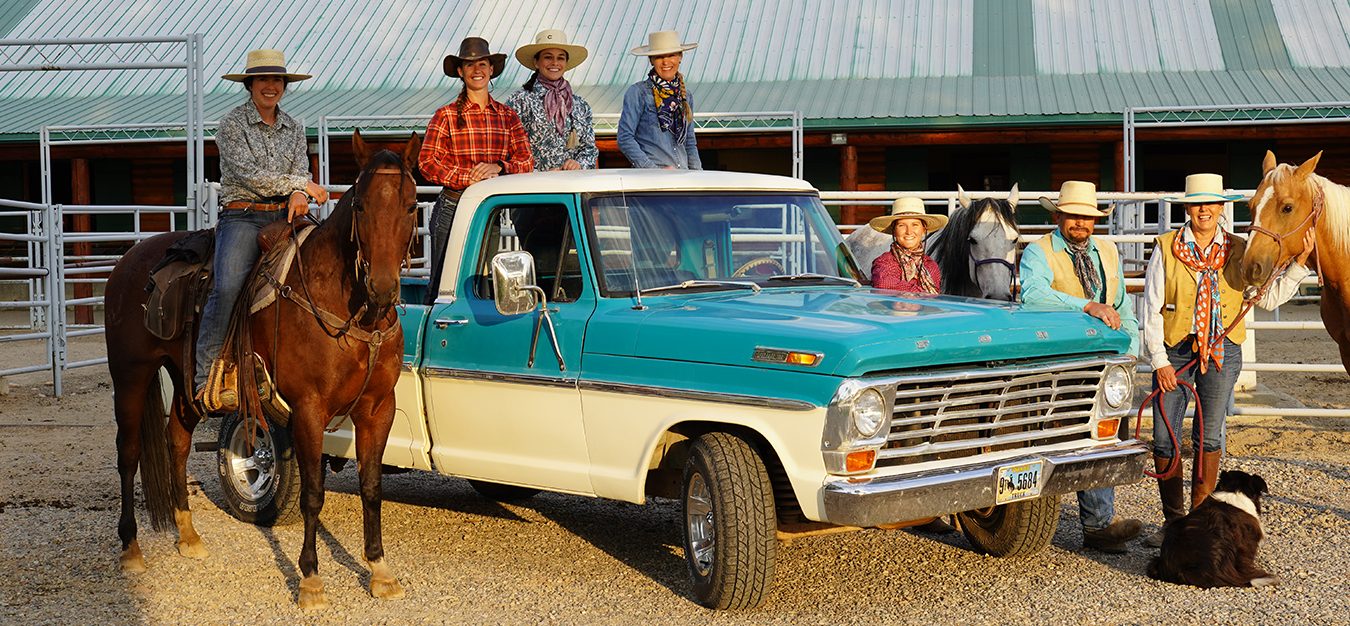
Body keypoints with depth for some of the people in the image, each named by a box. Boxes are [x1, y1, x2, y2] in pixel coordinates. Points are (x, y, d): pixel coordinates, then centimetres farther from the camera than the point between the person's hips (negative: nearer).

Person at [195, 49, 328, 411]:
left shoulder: (293, 129, 18)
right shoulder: (232, 124, 2)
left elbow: (301, 170, 7)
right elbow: (249, 174, -9)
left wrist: (300, 195, -16)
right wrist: (303, 185, -9)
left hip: (285, 217, 5)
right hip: (241, 217, -5)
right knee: (227, 287, -28)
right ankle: (207, 378, -25)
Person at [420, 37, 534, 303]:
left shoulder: (508, 116, 12)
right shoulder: (446, 115, 3)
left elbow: (526, 162, 7)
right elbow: (427, 162, -5)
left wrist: (498, 168, -12)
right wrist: (468, 179, -17)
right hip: (454, 207, -3)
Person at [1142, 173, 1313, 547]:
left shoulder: (1238, 251, 4)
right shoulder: (1166, 249, -2)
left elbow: (1269, 298, 6)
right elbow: (1151, 310, -3)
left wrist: (1300, 262, -4)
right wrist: (1159, 362, -8)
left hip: (1222, 352, 1)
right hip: (1174, 352, -1)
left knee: (1210, 439, 6)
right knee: (1164, 440, 0)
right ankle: (1173, 520, 14)